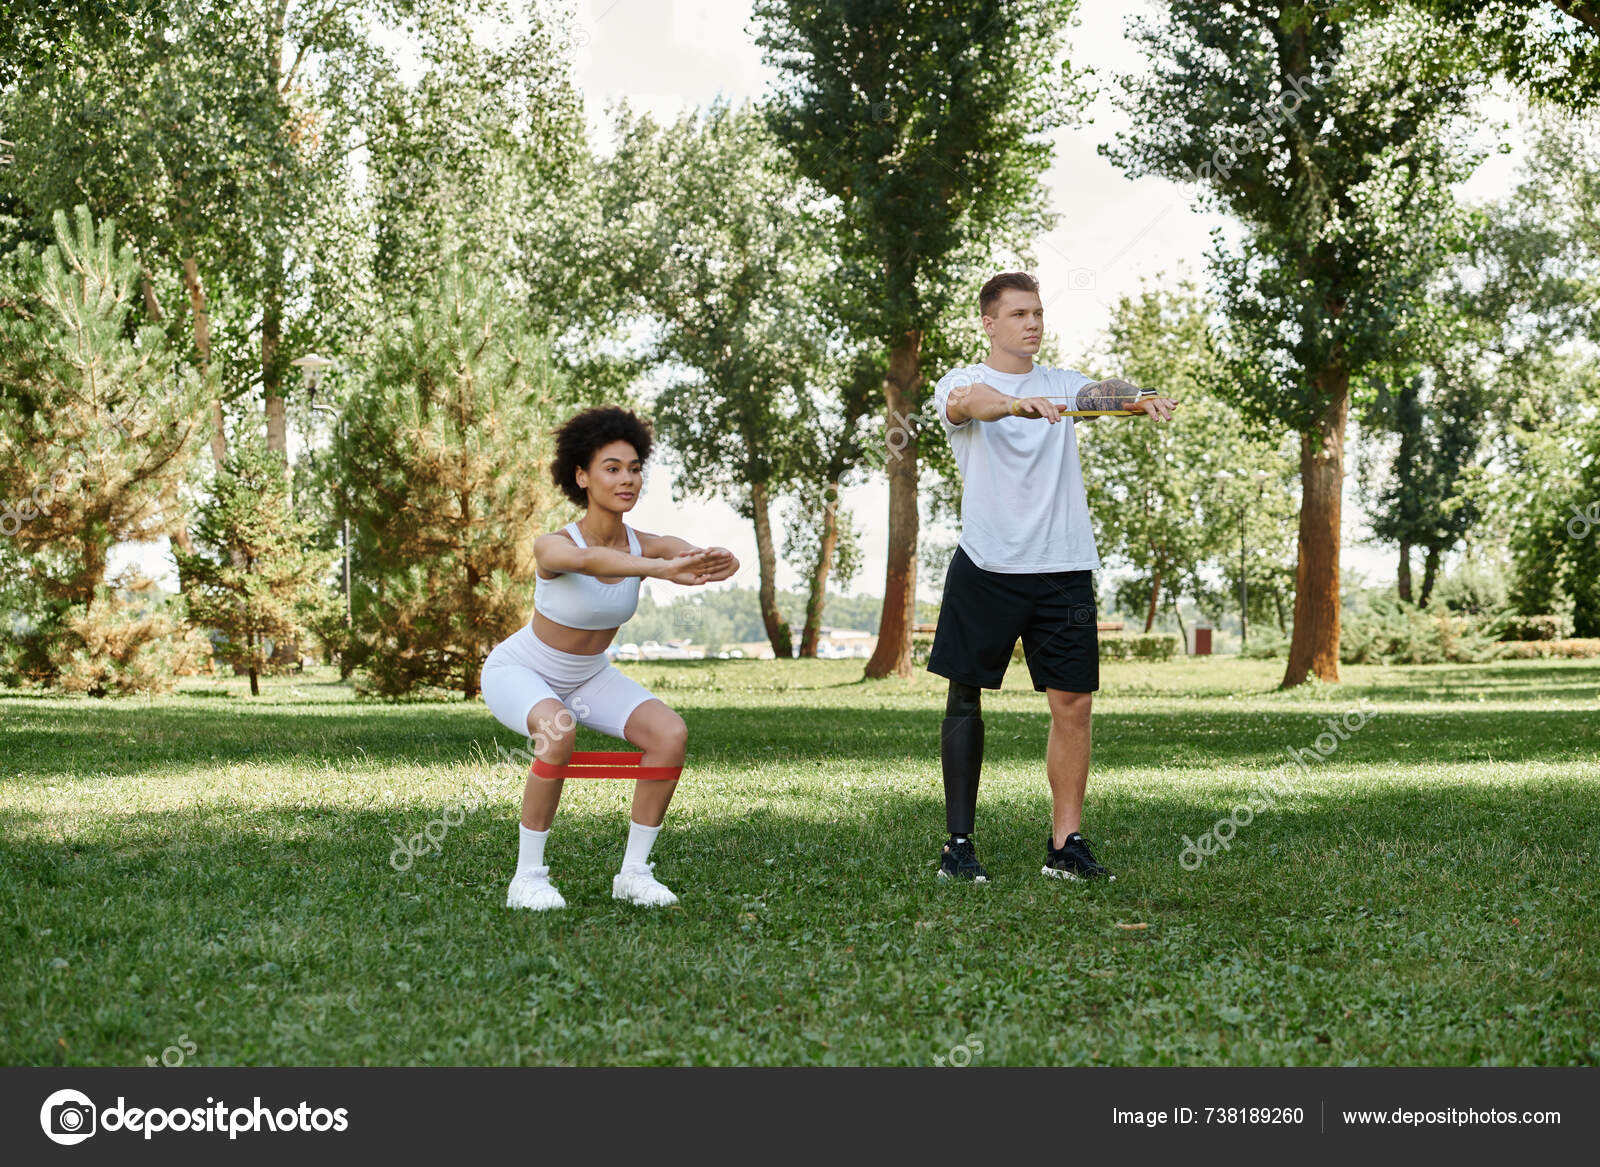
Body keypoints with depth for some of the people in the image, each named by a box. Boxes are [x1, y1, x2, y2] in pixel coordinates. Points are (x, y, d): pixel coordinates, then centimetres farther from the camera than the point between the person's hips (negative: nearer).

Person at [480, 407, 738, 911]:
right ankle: (528, 876, -22)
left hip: (588, 677, 5)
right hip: (517, 672, -5)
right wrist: (662, 569, -73)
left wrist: (718, 562, -65)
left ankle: (634, 872, -5)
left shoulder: (648, 546, -18)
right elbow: (587, 560, -56)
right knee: (559, 733, -38)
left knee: (671, 735, -19)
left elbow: (696, 559, -39)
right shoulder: (551, 546, -32)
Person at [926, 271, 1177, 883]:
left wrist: (1141, 397, -31)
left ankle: (1066, 843, 5)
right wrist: (1019, 403, -45)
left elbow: (1101, 392, -7)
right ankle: (958, 843, 9)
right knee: (966, 698, 1)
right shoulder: (961, 382, 2)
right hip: (986, 565, -3)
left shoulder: (1061, 383, 14)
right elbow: (969, 402, -23)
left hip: (1064, 567, 3)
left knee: (1073, 702, -2)